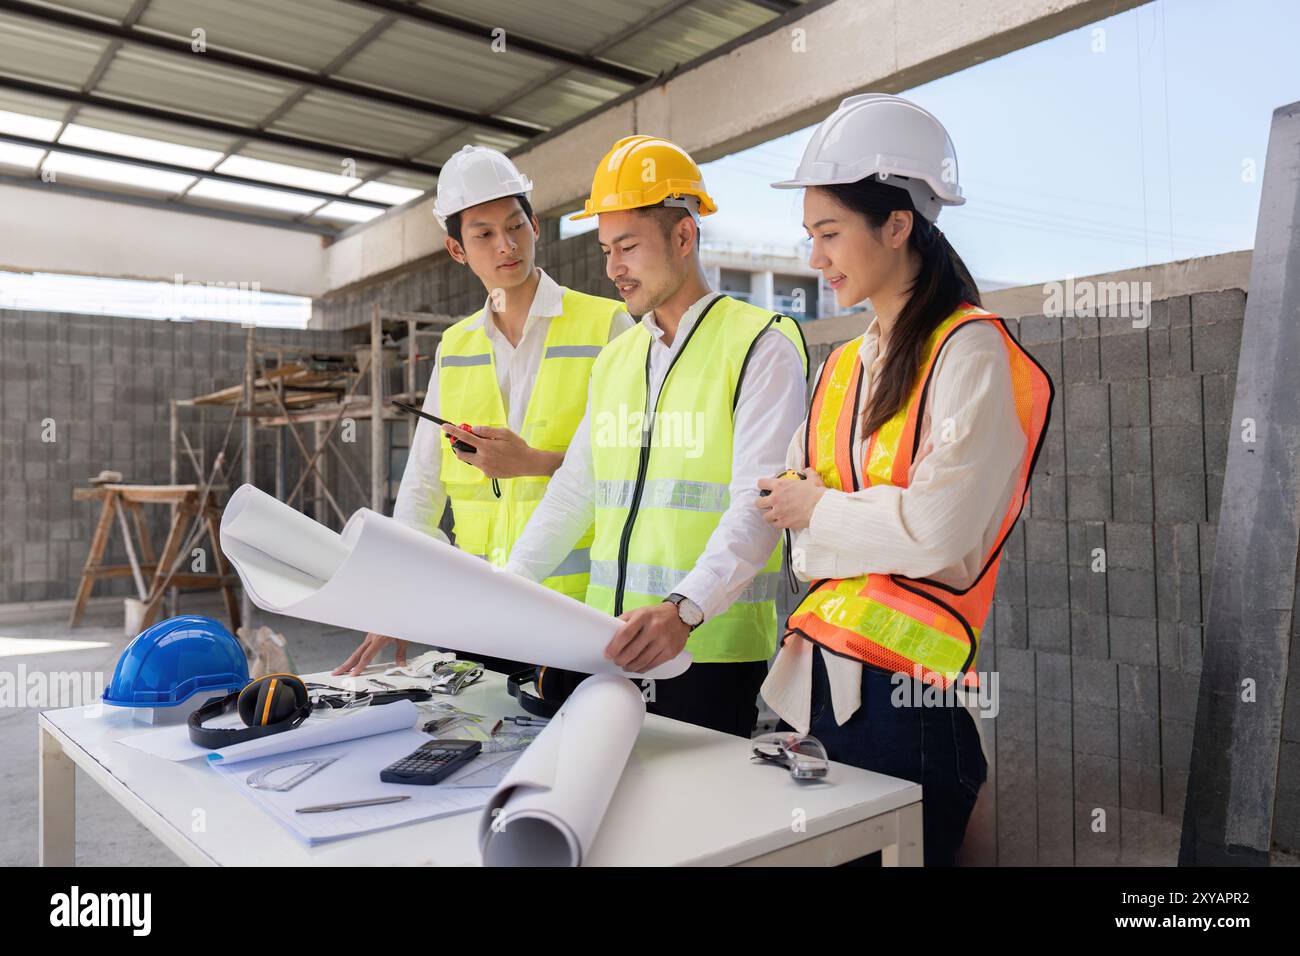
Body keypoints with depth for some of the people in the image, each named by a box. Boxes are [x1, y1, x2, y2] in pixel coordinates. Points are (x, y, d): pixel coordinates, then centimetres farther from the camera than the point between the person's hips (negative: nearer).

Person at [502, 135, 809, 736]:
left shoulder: (761, 345, -6)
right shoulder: (614, 360, 16)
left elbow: (759, 504, -17)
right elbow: (572, 494, 15)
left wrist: (684, 609, -31)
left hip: (710, 649, -5)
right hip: (607, 647, 6)